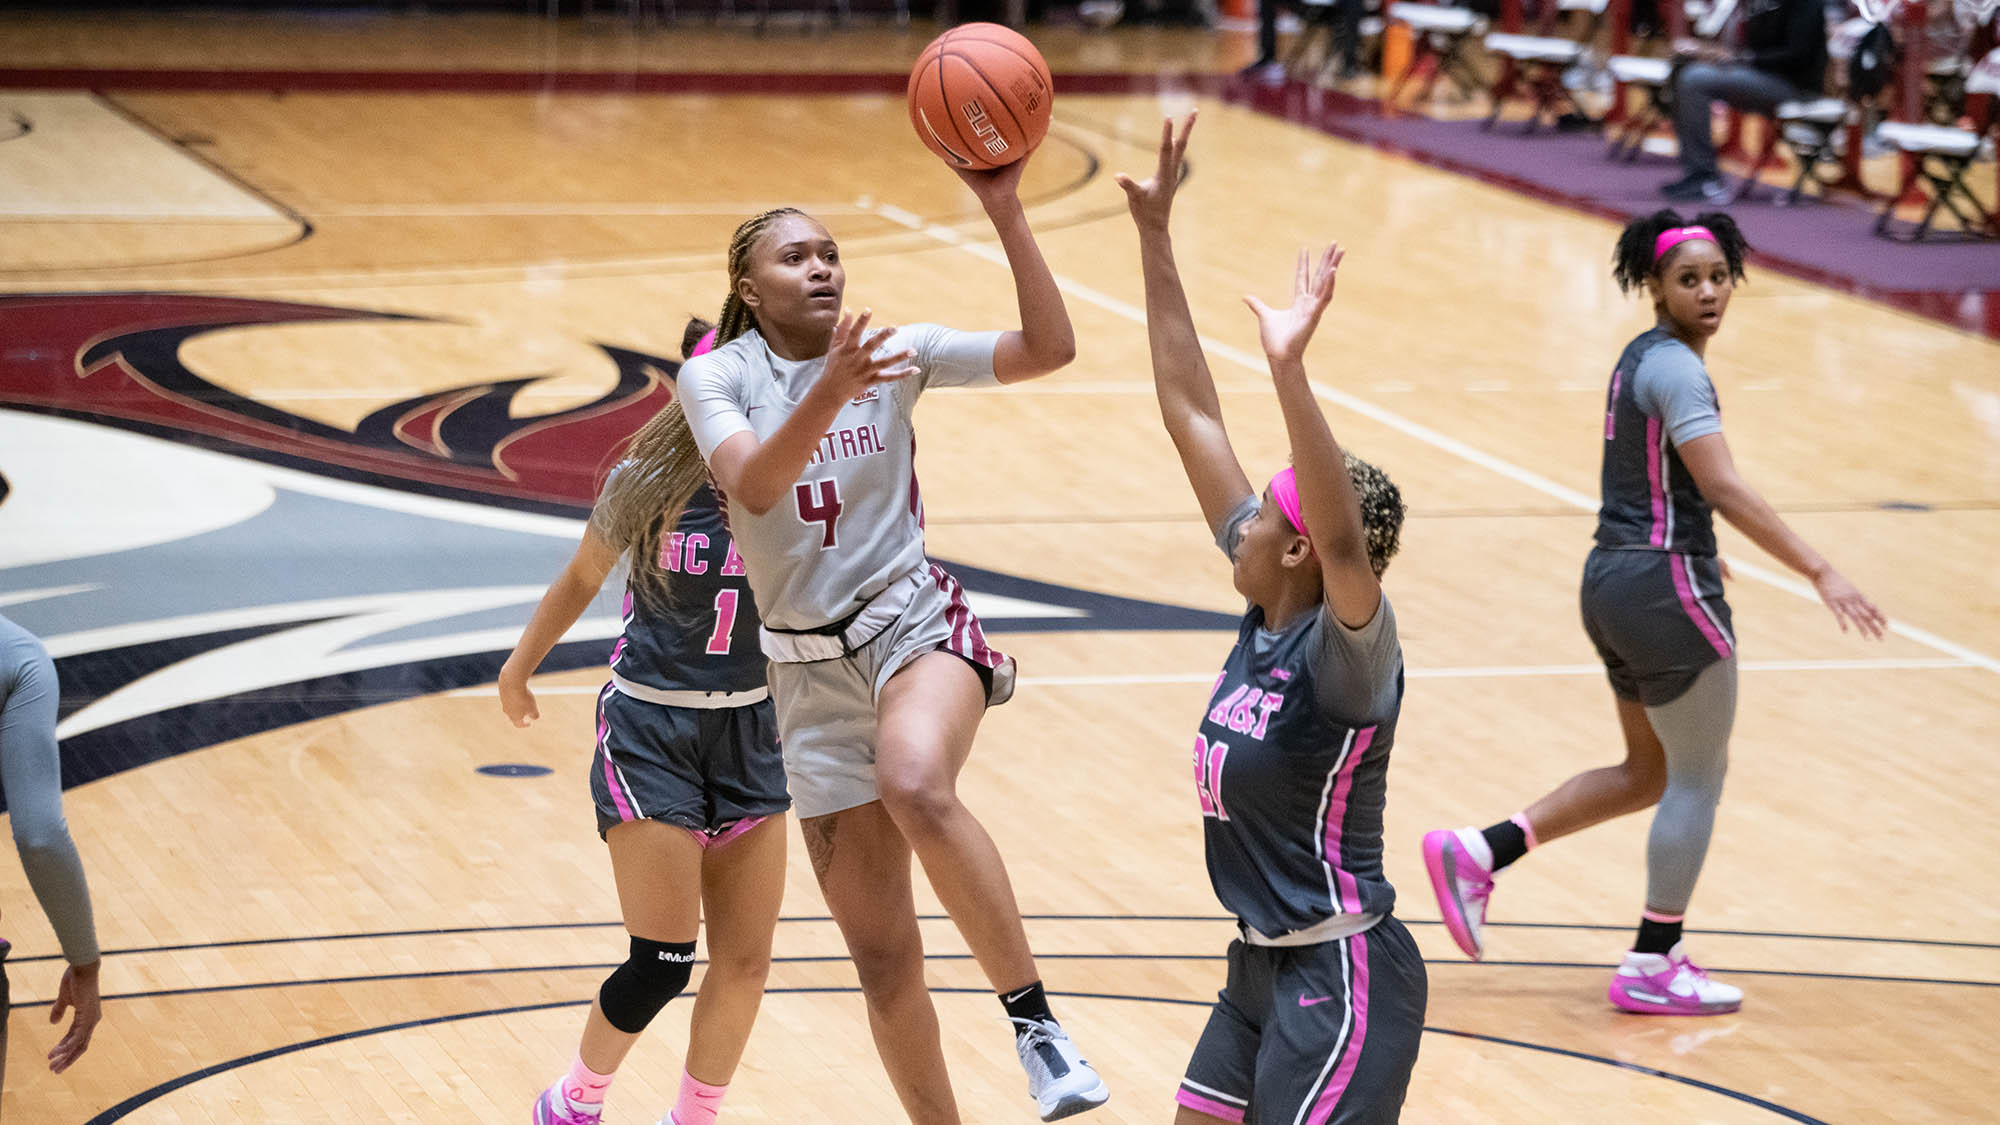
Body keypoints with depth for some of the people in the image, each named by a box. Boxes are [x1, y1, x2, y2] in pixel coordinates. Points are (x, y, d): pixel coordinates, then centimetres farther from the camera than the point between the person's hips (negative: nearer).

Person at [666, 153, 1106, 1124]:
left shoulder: (896, 352, 0)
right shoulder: (716, 375, -2)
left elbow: (1048, 349, -10)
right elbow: (754, 487, -22)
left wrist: (1005, 214, -19)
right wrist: (829, 396, -38)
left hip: (915, 623, -2)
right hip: (810, 672, 2)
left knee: (916, 786, -38)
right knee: (881, 956, 5)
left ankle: (1033, 1016, -26)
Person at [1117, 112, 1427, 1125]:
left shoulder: (1347, 650, -18)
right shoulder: (1266, 614, 1)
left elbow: (1347, 539, -43)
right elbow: (1192, 415, 3)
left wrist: (1290, 372, -52)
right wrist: (1154, 241, 2)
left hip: (1344, 978, -9)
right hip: (1265, 967, 9)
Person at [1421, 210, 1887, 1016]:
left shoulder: (1642, 358, 12)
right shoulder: (1676, 368, -17)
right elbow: (1723, 488, -27)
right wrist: (1819, 574, -29)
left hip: (1614, 579, 10)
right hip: (1665, 587, -10)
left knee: (1650, 772, 19)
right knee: (1697, 780, 3)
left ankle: (1477, 854, 13)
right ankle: (1652, 968, 10)